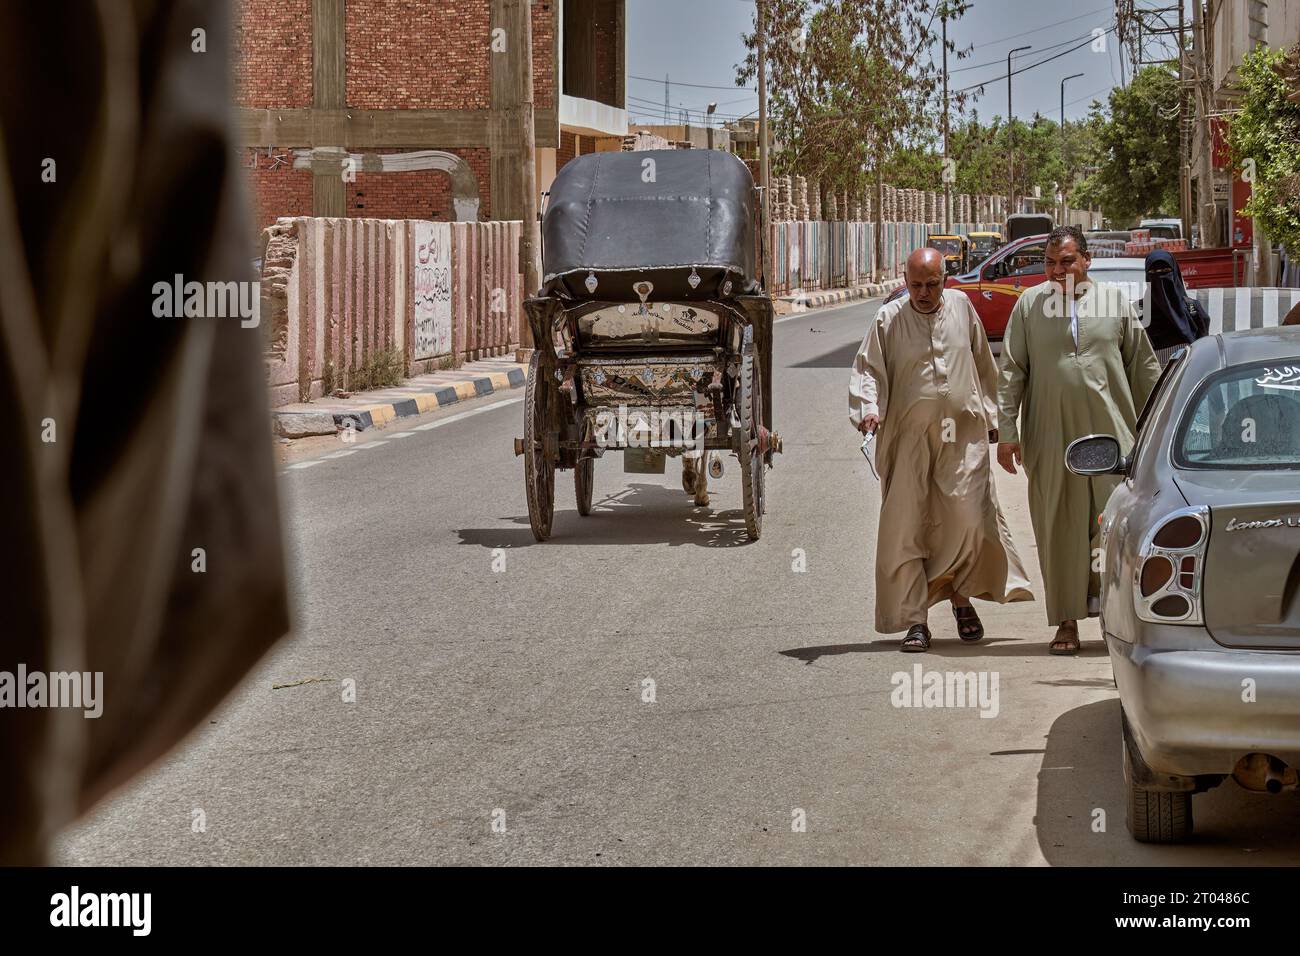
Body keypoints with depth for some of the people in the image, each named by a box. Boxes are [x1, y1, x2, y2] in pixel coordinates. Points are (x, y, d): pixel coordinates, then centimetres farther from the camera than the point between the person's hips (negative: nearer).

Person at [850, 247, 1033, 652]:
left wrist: (990, 415, 20)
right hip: (908, 435, -1)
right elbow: (868, 370, 1)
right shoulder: (888, 320, 3)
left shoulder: (961, 307, 9)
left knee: (967, 516, -10)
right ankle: (915, 620, 3)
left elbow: (983, 364, 19)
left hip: (963, 431, 1)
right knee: (907, 526, -3)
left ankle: (961, 596, 13)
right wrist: (868, 409, -17)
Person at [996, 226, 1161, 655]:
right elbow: (1011, 372, 7)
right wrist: (1007, 431, 1)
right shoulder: (1029, 305, 7)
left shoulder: (1114, 300, 6)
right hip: (1051, 436, 0)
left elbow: (1143, 367, 11)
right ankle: (1067, 621, 9)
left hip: (1111, 431, 0)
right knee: (1060, 528, 2)